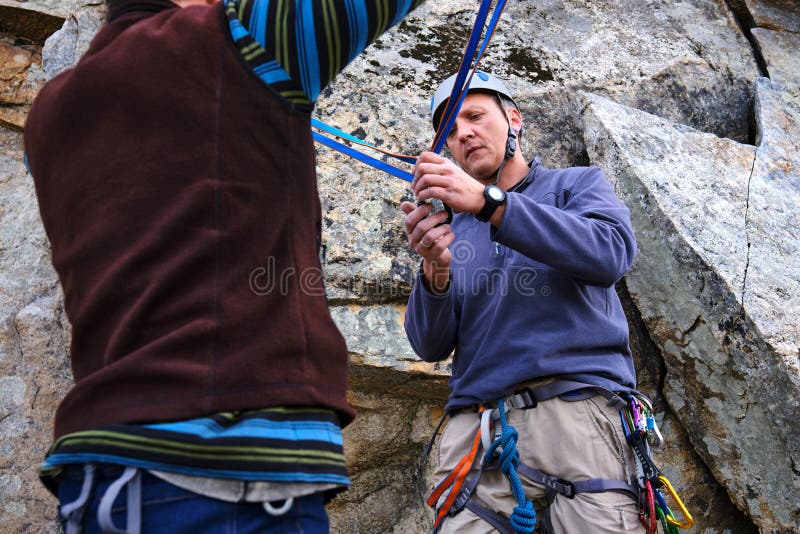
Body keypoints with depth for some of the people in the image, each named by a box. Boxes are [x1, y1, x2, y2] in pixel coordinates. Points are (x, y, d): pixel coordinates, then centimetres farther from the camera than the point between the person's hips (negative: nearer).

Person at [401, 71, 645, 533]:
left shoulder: (577, 184, 15)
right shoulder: (452, 228, 21)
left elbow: (611, 253, -9)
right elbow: (432, 346, 11)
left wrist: (488, 201, -16)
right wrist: (436, 272, -10)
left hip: (577, 404, -2)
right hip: (476, 427, 3)